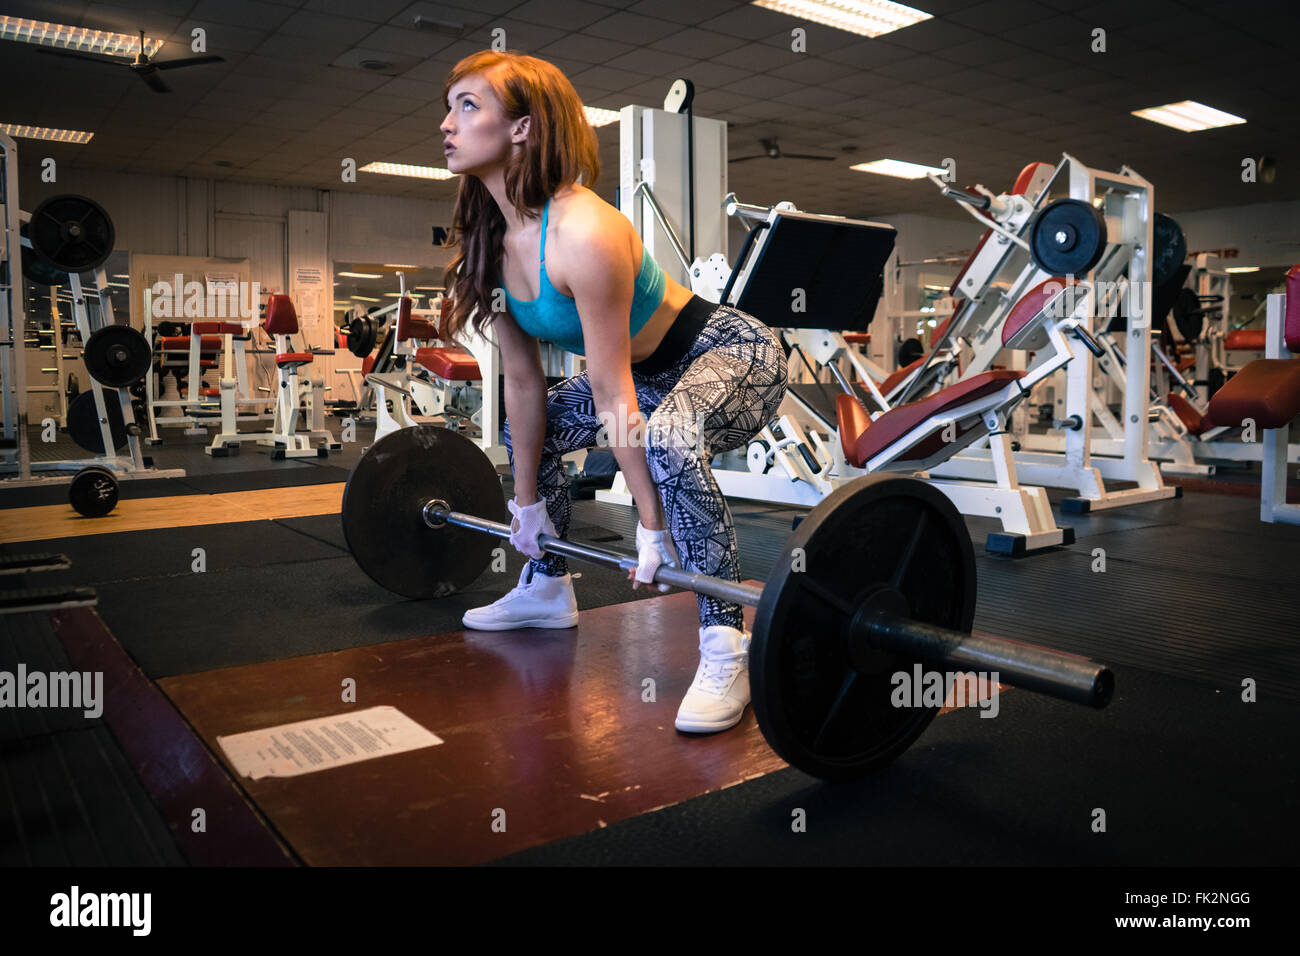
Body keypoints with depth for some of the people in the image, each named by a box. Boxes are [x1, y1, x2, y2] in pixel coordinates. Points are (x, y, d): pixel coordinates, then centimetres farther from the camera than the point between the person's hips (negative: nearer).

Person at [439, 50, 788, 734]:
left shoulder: (582, 233, -30)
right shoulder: (489, 241, -5)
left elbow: (611, 395, -30)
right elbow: (524, 382, 0)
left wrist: (651, 529, -25)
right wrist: (528, 500, 4)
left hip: (735, 357, -9)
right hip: (656, 371, 9)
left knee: (667, 442, -40)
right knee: (530, 433, 17)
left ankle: (725, 652, -28)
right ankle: (547, 588, 34)